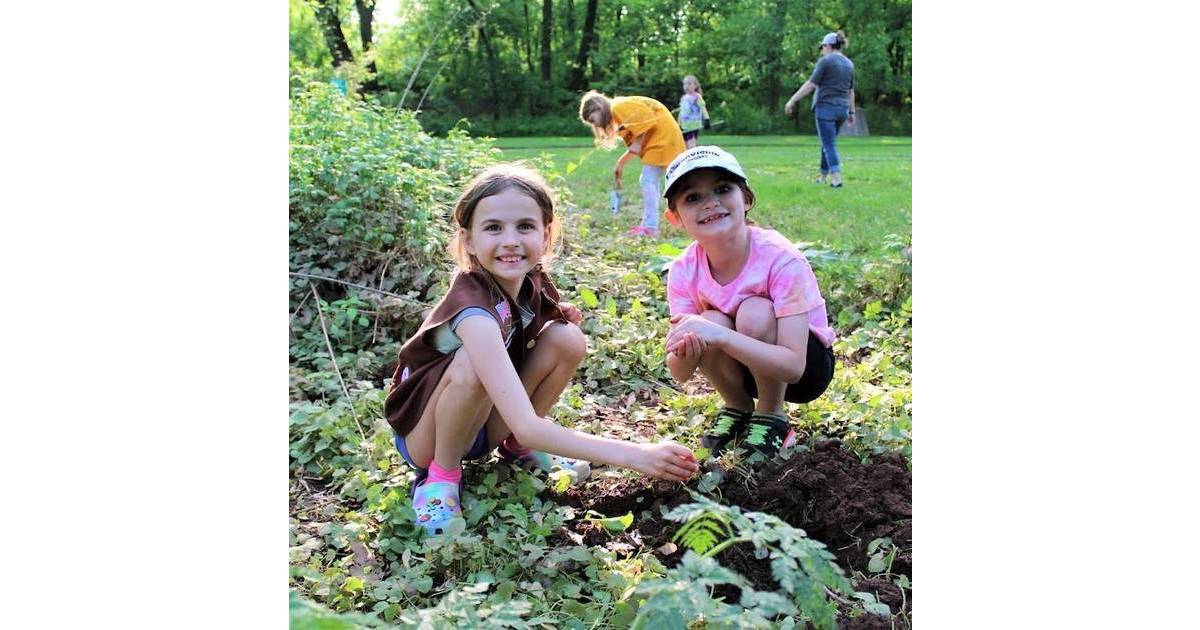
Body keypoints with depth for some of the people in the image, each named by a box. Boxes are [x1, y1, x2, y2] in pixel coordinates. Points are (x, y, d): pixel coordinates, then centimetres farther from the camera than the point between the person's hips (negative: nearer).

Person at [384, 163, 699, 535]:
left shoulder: (532, 284, -12)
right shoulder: (473, 305, -35)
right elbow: (526, 426, -42)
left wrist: (558, 314, -15)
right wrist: (632, 455, -48)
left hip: (483, 423, 6)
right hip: (422, 434, -6)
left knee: (567, 338, -15)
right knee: (472, 363, -37)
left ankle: (516, 447, 5)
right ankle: (440, 474, -12)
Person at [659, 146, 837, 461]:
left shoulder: (781, 259, -29)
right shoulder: (684, 272, -16)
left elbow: (793, 366, -34)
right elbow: (680, 374, -16)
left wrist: (720, 336, -45)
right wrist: (684, 352, -41)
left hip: (809, 364, -3)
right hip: (747, 364, 3)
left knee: (755, 312, -32)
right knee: (711, 322, -29)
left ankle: (772, 418, -7)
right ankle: (738, 408, 2)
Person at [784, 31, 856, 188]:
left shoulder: (825, 61, -8)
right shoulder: (849, 64, 12)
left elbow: (810, 84, -13)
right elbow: (851, 91, 14)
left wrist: (792, 100, -10)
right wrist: (851, 112, 20)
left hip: (825, 107, -6)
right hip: (842, 109, 7)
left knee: (829, 145, -6)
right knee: (828, 142, 18)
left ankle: (836, 178, -15)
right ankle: (823, 176, 25)